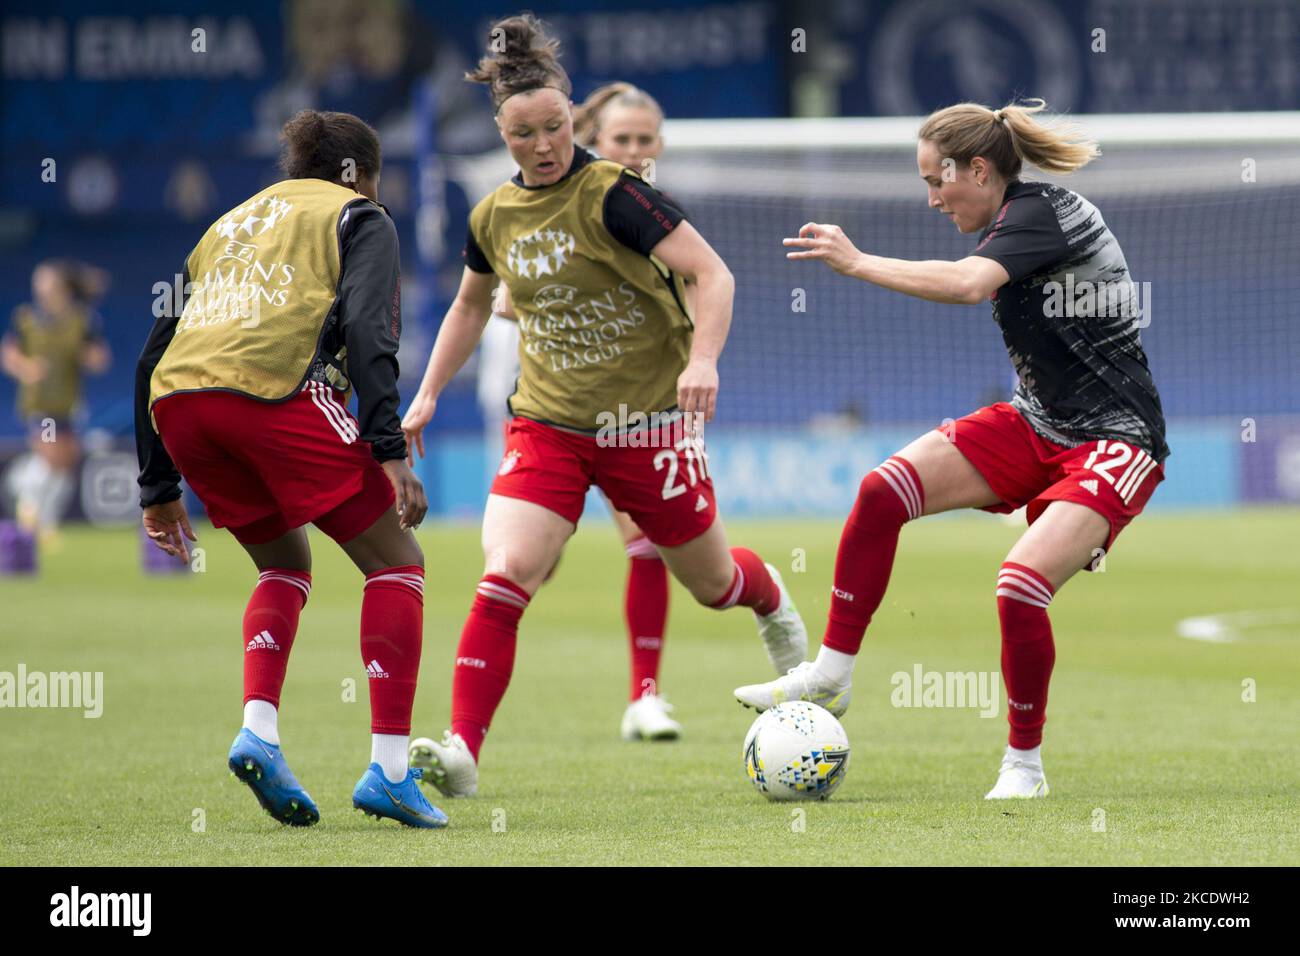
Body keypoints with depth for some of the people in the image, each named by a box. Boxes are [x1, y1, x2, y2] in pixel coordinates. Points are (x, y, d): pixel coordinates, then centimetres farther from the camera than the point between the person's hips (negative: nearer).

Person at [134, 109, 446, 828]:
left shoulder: (228, 226, 35)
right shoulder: (358, 217, 19)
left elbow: (154, 354, 31)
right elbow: (366, 328, -1)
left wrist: (159, 487, 34)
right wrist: (389, 451, -9)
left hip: (174, 403, 6)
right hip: (276, 390, -6)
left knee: (285, 562, 26)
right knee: (395, 561, 6)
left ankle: (258, 733, 4)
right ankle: (388, 770, -4)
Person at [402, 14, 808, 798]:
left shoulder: (611, 193, -15)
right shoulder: (495, 217, 3)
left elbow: (713, 275, -19)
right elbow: (471, 306, 24)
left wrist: (704, 358, -35)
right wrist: (428, 396, 19)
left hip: (646, 422, -3)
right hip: (548, 425, 3)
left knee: (712, 583, 13)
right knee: (505, 577, -19)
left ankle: (770, 597, 51)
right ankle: (462, 750, -23)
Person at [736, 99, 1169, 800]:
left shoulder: (1036, 212, -19)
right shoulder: (1015, 219, 8)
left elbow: (968, 284, -37)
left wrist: (857, 263, -31)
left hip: (1113, 445, -9)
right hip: (1035, 425, 9)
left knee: (1021, 587, -26)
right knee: (882, 491, -7)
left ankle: (1024, 767, -5)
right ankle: (829, 675, 2)